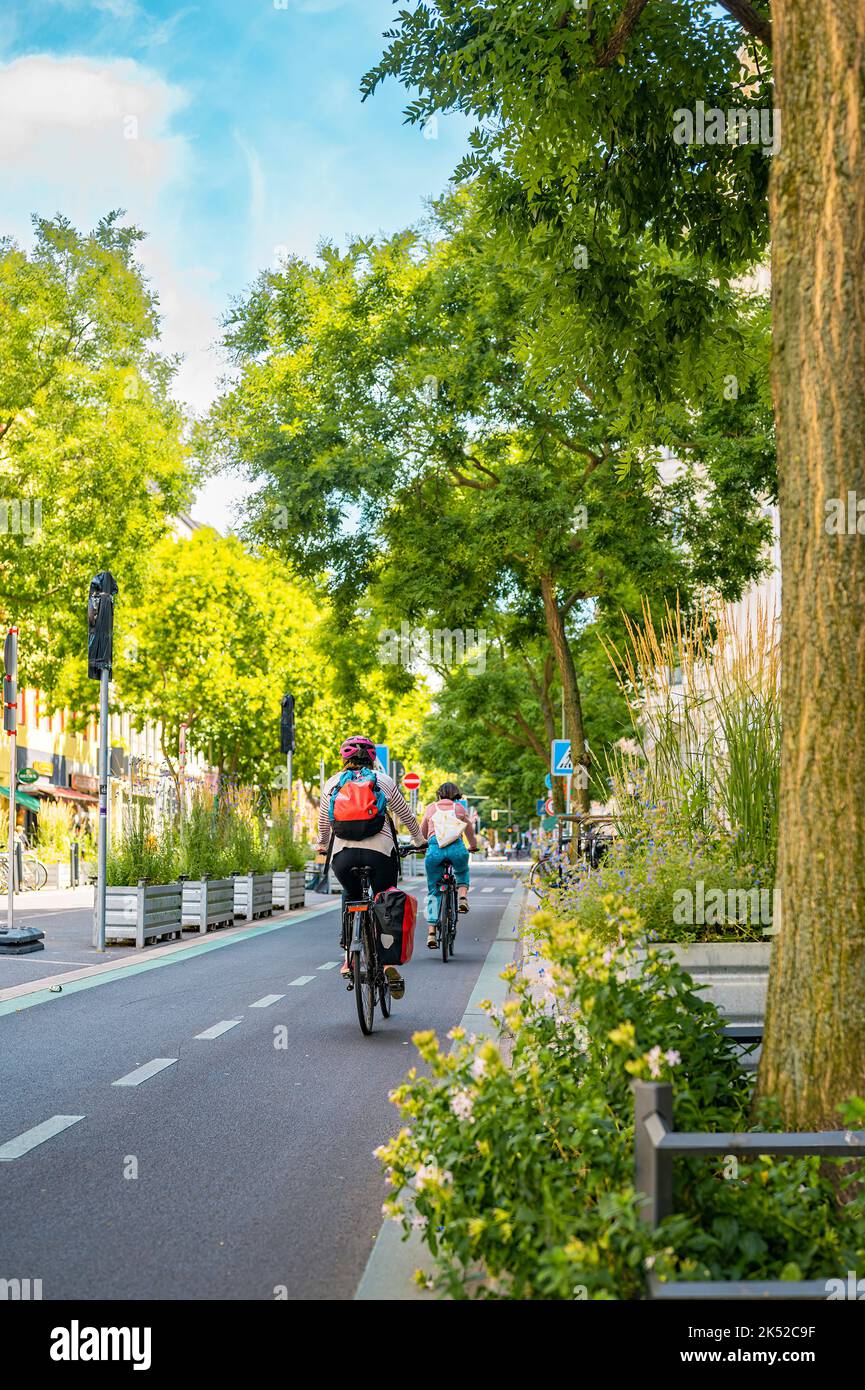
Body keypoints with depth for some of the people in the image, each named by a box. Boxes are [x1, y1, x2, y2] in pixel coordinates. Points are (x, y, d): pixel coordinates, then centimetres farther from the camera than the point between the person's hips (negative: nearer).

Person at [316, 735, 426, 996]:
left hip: (342, 855, 2)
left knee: (350, 895, 28)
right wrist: (419, 841, 32)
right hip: (379, 853, -1)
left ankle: (349, 956, 17)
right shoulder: (383, 781, 8)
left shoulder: (332, 783, 12)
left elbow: (323, 821, 22)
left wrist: (322, 845, 41)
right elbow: (406, 815, 16)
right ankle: (389, 961, -4)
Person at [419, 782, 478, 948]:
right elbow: (469, 830, 29)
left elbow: (422, 832, 26)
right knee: (462, 872, 35)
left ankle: (431, 932, 2)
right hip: (457, 847, 0)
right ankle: (463, 897, 7)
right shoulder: (459, 808, 21)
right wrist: (473, 846, 48)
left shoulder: (431, 807, 22)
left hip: (434, 847, 0)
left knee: (433, 891, 12)